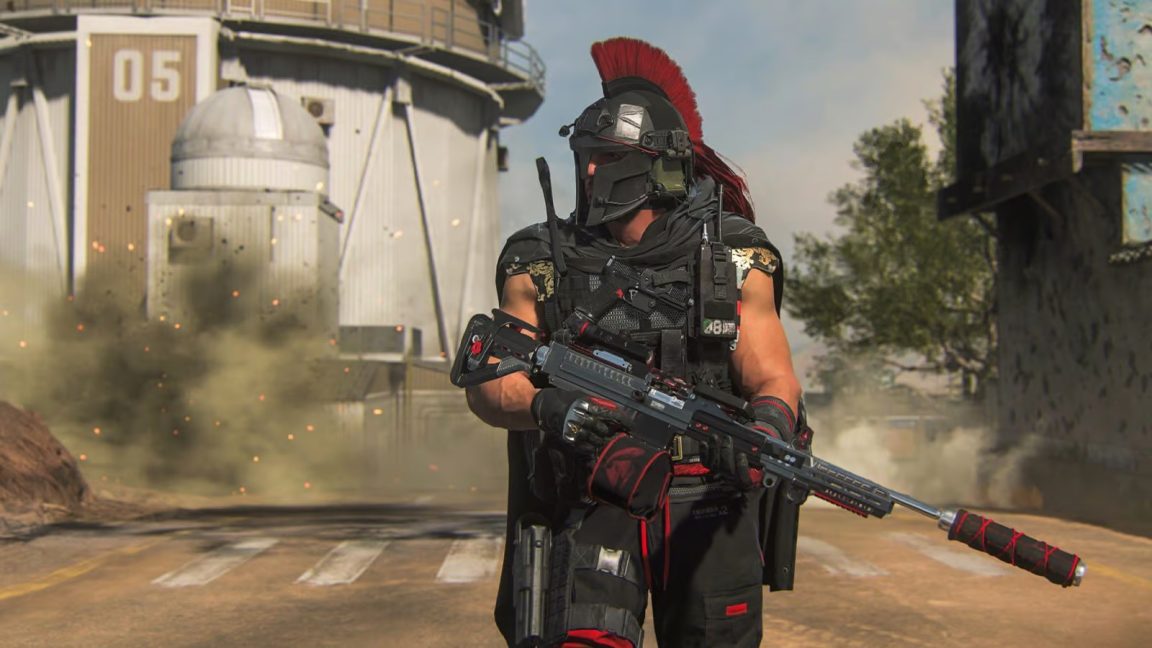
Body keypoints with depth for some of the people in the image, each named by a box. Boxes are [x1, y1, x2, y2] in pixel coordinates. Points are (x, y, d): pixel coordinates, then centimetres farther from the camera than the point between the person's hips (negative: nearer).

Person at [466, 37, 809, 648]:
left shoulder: (733, 259, 4)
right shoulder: (544, 264, 5)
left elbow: (773, 377, 1)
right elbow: (488, 382, -1)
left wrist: (767, 427, -24)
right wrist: (543, 406, -24)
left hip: (707, 502, 1)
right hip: (594, 500, 0)